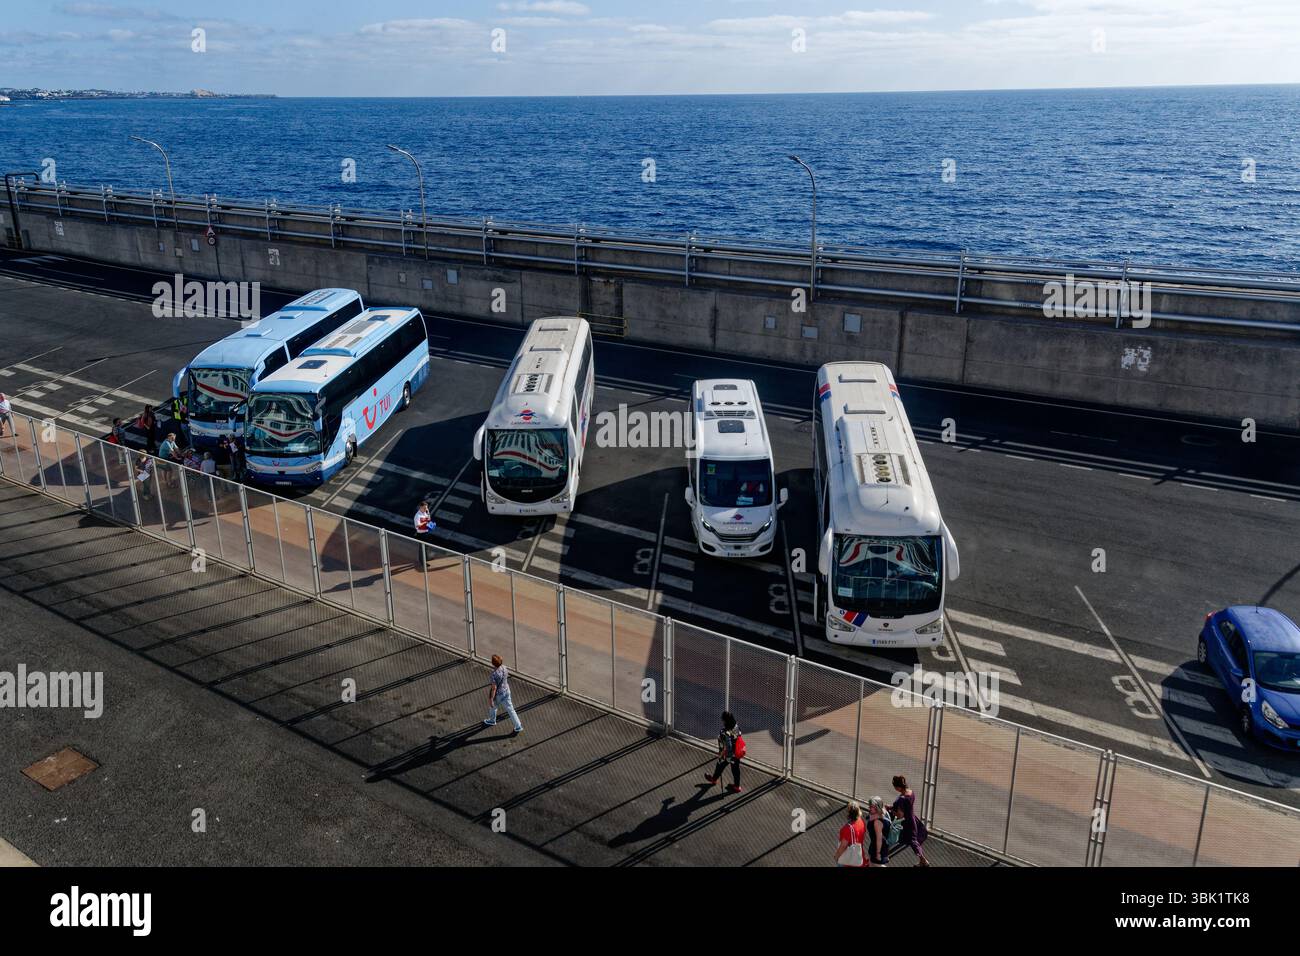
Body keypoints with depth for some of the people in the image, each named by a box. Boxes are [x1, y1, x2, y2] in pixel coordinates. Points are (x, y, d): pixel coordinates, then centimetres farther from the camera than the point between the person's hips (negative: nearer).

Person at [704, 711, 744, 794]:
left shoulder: (726, 733, -38)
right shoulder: (736, 728, -18)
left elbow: (727, 748, -31)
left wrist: (720, 755, -13)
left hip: (727, 755, -5)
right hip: (736, 754, 5)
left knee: (720, 767, 25)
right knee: (735, 769, 23)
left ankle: (714, 779, 52)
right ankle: (736, 786, 42)